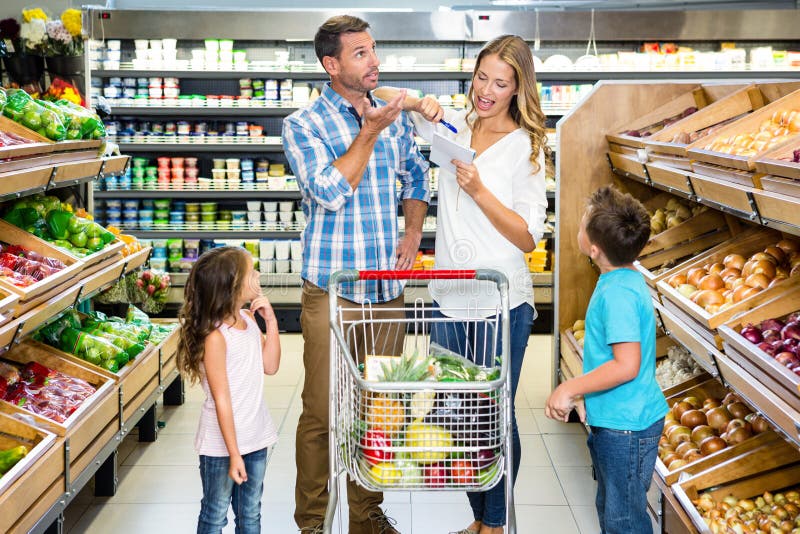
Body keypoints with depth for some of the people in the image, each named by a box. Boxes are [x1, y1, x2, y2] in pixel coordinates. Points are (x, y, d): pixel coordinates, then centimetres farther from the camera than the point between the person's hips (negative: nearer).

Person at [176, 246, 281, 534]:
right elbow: (221, 400, -21)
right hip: (221, 444, -7)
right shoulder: (216, 336, -22)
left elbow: (270, 366, 6)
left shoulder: (249, 319, 1)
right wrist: (233, 454, -19)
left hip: (256, 437, 7)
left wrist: (271, 321, -4)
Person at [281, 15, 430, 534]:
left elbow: (417, 177, 23)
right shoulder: (303, 125, -4)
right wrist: (369, 132, -14)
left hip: (389, 286, 5)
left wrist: (414, 231, 8)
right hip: (332, 290, -4)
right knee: (321, 412, 1)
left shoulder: (395, 116, 10)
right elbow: (330, 192, -17)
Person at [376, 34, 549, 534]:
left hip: (502, 304, -4)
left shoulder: (525, 146, -5)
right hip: (450, 299, 5)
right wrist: (420, 103, -7)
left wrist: (479, 191, -18)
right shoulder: (455, 126, 7)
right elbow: (381, 96, 12)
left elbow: (529, 238, -9)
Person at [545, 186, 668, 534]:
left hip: (626, 427, -10)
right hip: (614, 418, 10)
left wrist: (571, 388, -22)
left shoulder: (618, 294, -25)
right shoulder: (623, 281, 6)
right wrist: (584, 391, 16)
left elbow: (626, 365, -30)